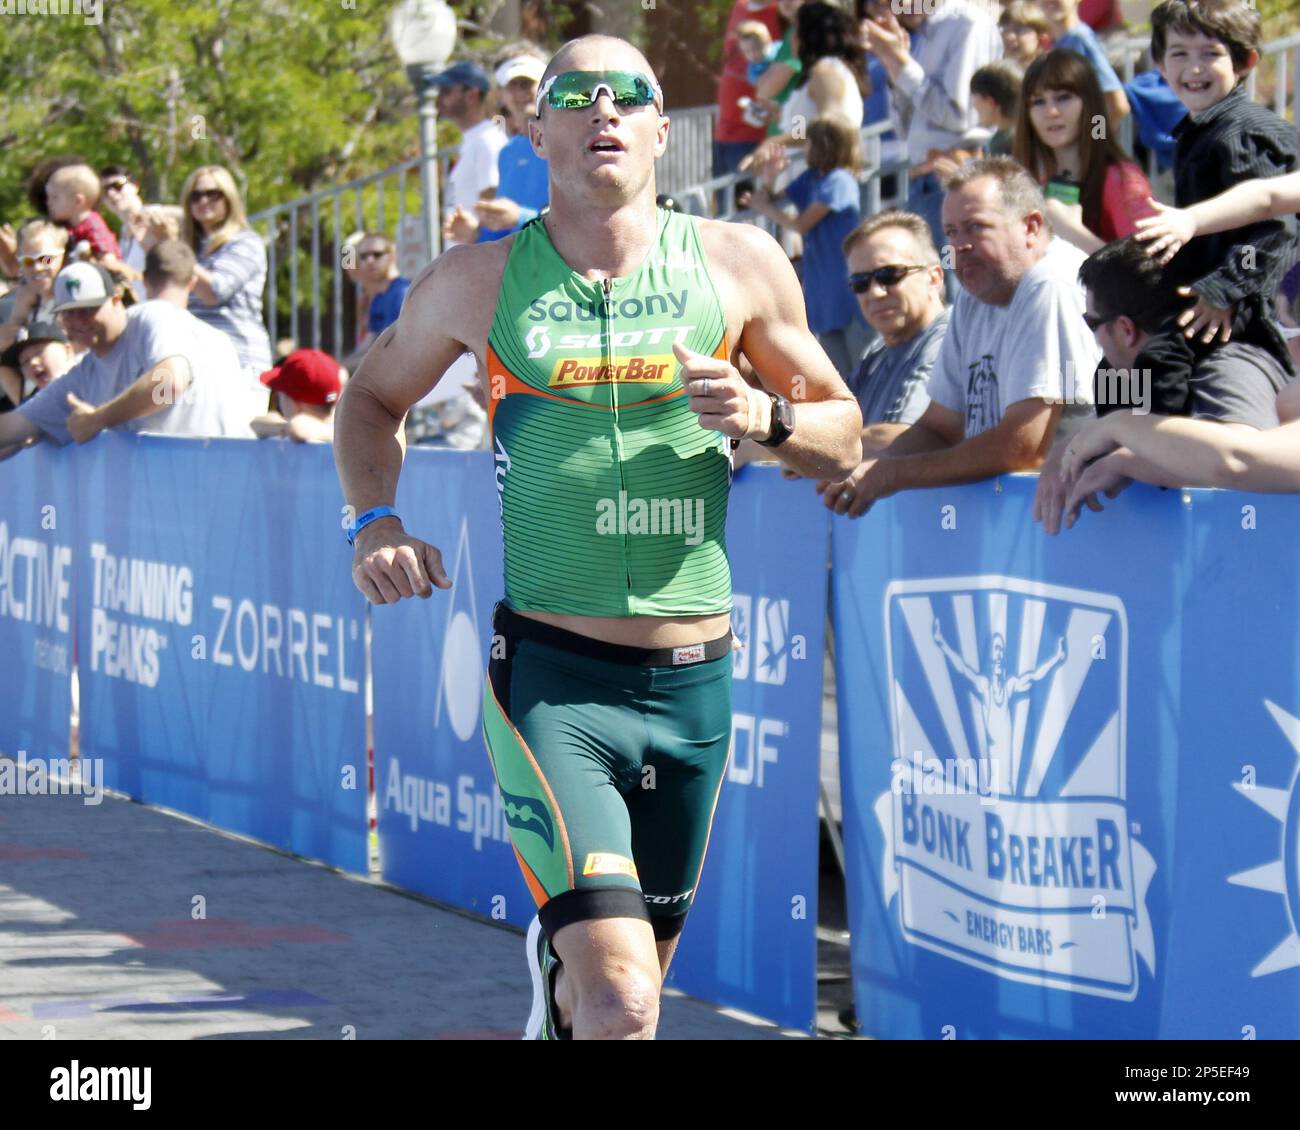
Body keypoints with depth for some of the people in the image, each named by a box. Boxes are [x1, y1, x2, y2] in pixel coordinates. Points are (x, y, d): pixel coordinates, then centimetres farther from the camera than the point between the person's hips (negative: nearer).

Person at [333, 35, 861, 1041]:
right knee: (622, 1000, -21)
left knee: (631, 976, 21)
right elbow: (373, 396, 18)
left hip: (694, 678, 3)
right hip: (551, 677, -3)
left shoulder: (740, 266, 2)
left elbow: (842, 438, 10)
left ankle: (557, 969, 52)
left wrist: (765, 416, -11)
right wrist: (376, 522, 1)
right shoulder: (481, 281, 1)